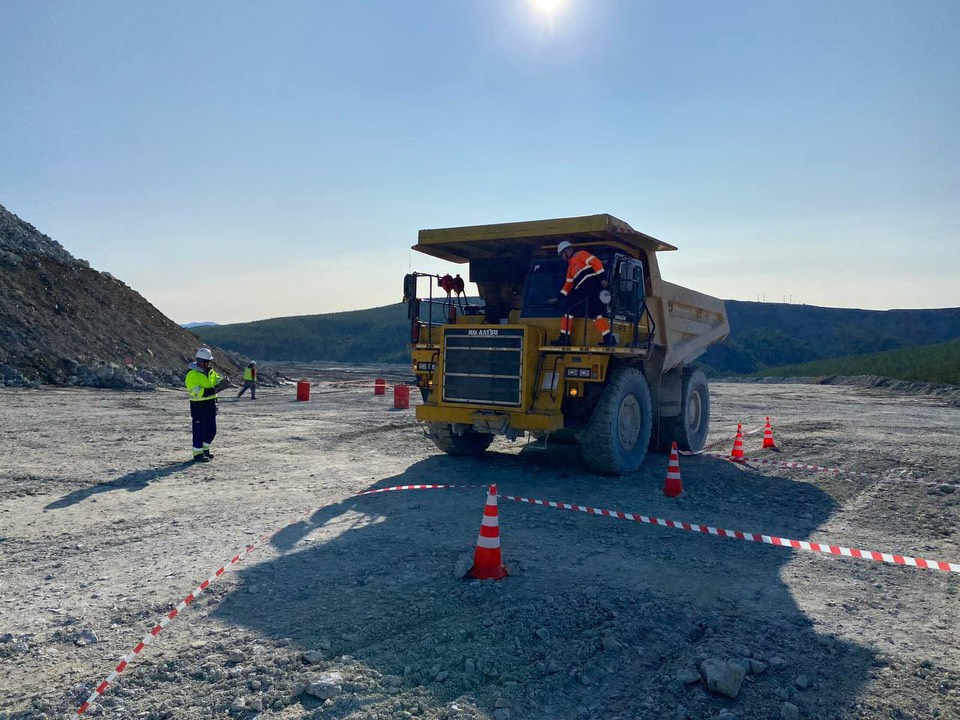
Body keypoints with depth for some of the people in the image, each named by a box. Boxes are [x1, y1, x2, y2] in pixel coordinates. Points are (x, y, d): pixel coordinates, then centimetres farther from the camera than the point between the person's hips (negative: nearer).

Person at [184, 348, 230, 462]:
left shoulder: (210, 371, 9)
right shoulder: (192, 374, -16)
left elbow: (217, 379, 9)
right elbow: (197, 392, -23)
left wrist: (223, 381, -16)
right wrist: (214, 390, -29)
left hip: (211, 404, 8)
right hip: (198, 405, -8)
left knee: (212, 429, 14)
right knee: (199, 430, -1)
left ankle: (204, 449, 32)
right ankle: (198, 454, 8)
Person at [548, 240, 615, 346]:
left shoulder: (580, 254, 6)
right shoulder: (570, 267, 32)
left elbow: (596, 262, -6)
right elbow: (568, 285, 33)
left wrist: (602, 278, -16)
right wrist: (558, 298, 29)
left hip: (590, 285, -9)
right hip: (582, 291, 9)